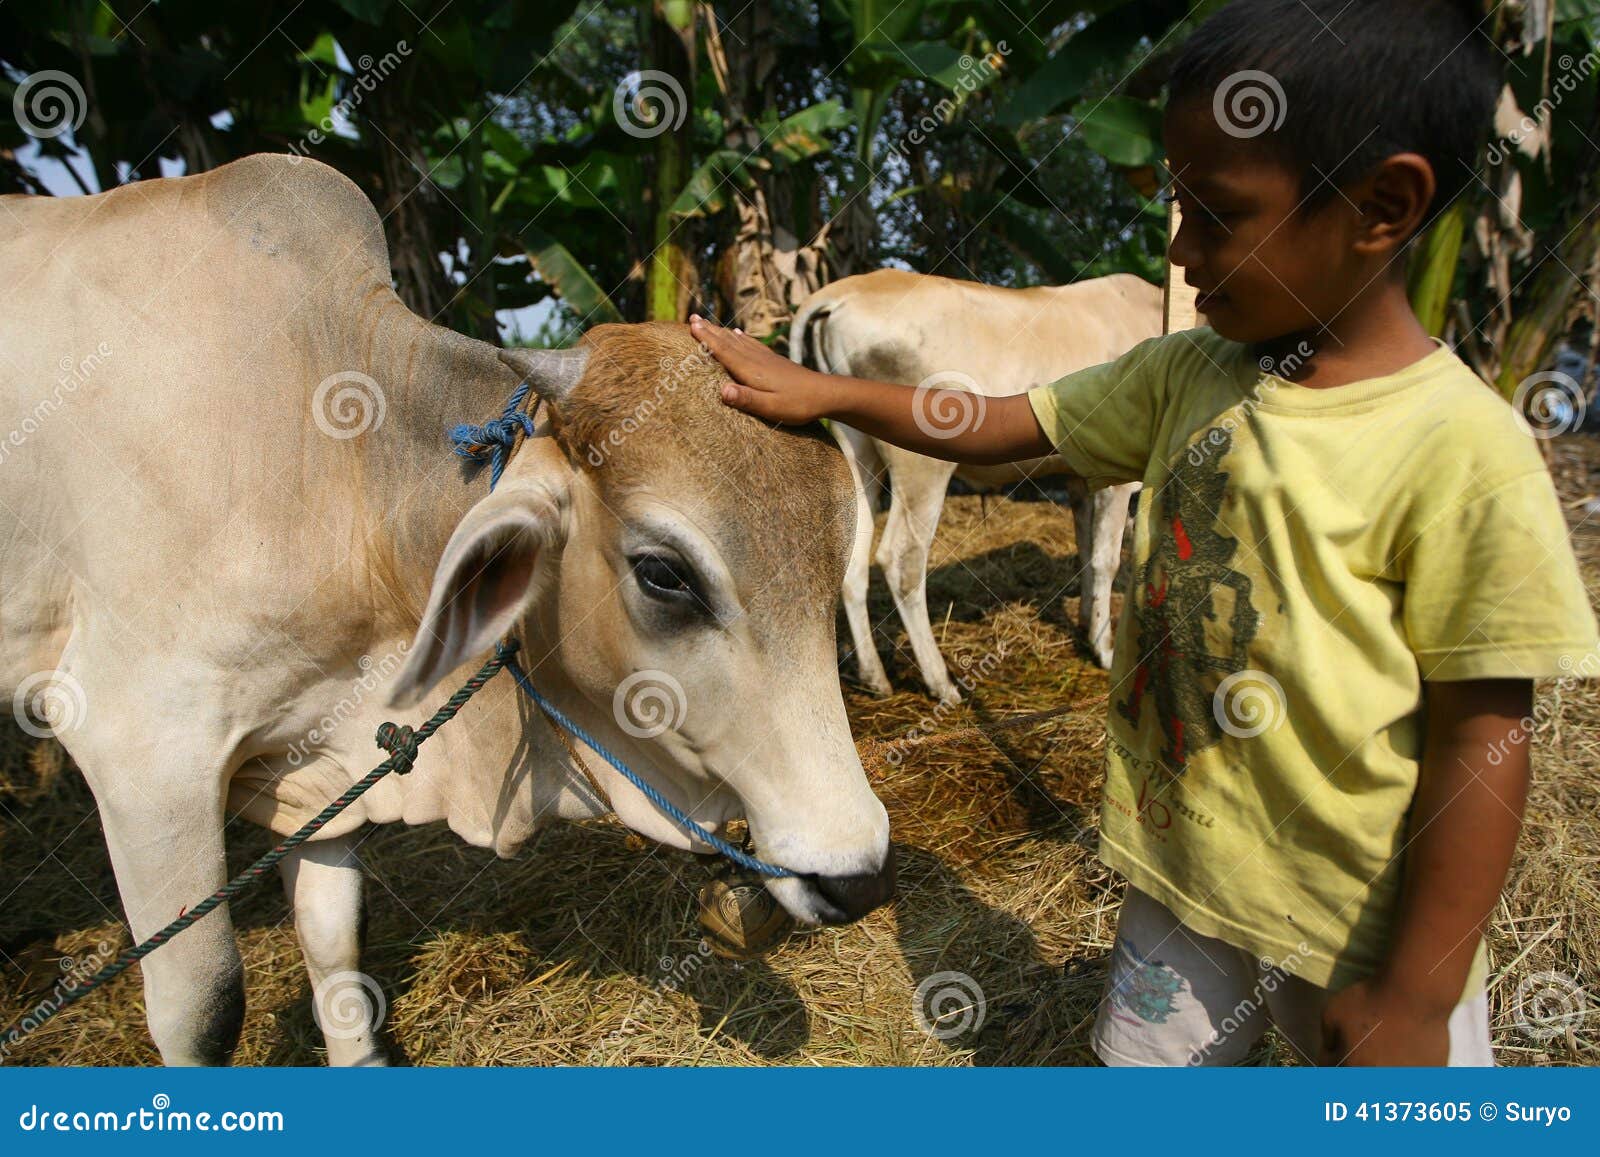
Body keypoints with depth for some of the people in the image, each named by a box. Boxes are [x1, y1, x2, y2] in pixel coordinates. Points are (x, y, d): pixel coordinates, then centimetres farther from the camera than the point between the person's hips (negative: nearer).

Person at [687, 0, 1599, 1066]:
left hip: (1363, 924, -5)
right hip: (1181, 867, 5)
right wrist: (821, 393, -2)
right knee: (1145, 1059, 21)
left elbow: (1480, 742, -18)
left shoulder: (1464, 450, -20)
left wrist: (1417, 997, -13)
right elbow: (1001, 424, 5)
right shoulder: (1183, 376, -2)